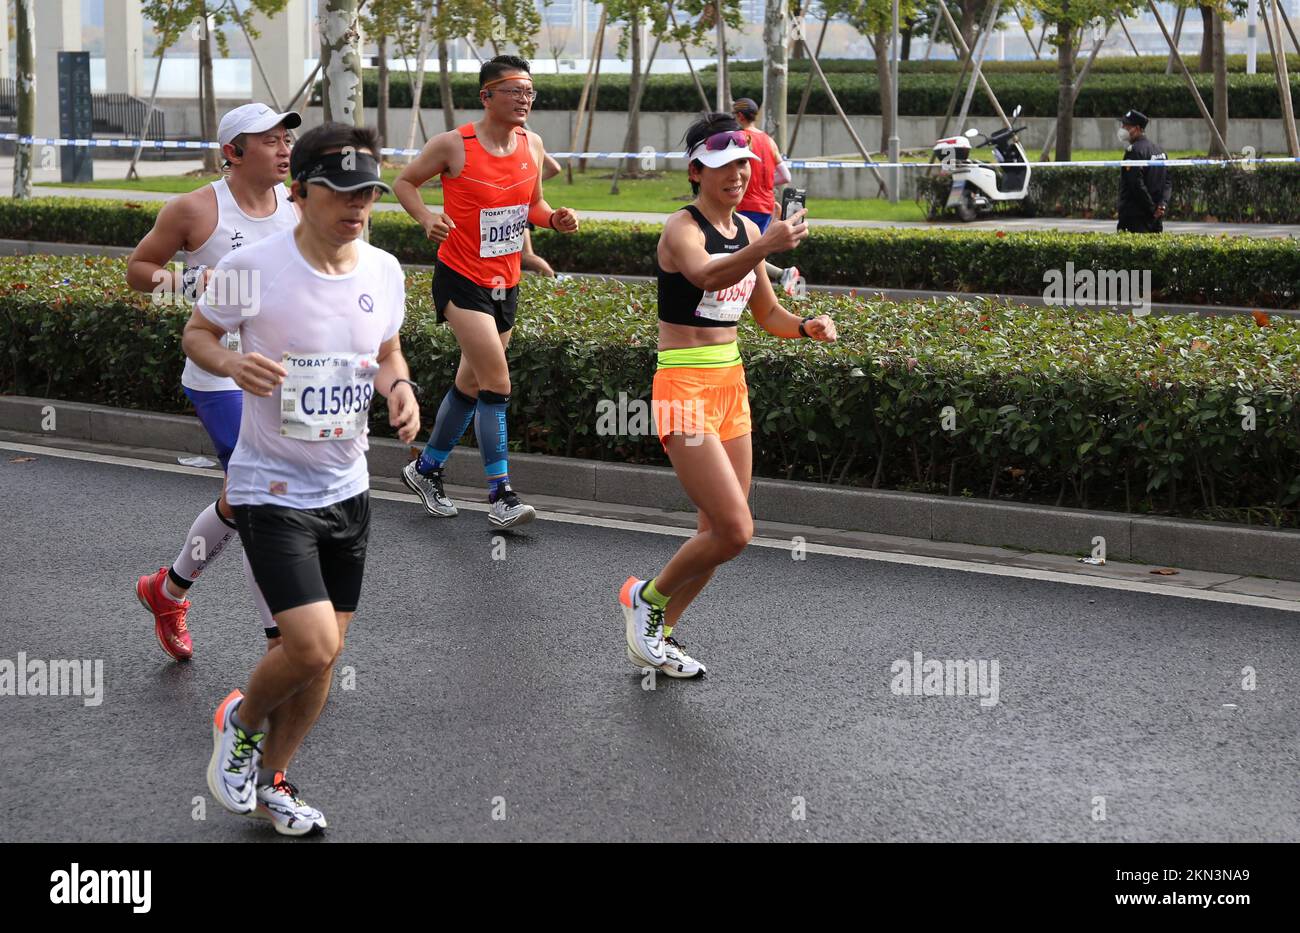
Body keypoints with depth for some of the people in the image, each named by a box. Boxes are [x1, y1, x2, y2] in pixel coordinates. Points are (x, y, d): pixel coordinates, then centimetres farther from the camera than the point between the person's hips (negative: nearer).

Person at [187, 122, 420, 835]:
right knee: (312, 647, -16)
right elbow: (196, 332, -1)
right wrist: (231, 362, -22)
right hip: (271, 488, -6)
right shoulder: (252, 267, -16)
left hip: (347, 488, 6)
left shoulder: (385, 271, 1)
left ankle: (270, 783, 32)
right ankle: (240, 722, 17)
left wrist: (400, 387, -5)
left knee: (323, 655, 11)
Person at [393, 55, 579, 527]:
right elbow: (404, 181, 0)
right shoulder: (454, 145, -13)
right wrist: (426, 218, -18)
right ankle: (501, 496, -15)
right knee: (497, 381, -17)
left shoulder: (532, 144, 4)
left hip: (505, 284, 7)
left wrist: (554, 218, -4)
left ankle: (426, 469, 35)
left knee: (471, 383, 15)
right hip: (461, 279, -7)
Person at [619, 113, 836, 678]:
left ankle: (657, 638, 27)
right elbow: (707, 276, -37)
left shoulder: (747, 229, 10)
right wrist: (766, 248, -55)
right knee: (735, 531, -14)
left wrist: (806, 327, -2)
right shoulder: (682, 228, -14)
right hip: (685, 389, -8)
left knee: (721, 530, 11)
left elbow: (767, 314, 19)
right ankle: (646, 598, 12)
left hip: (730, 385, 8)